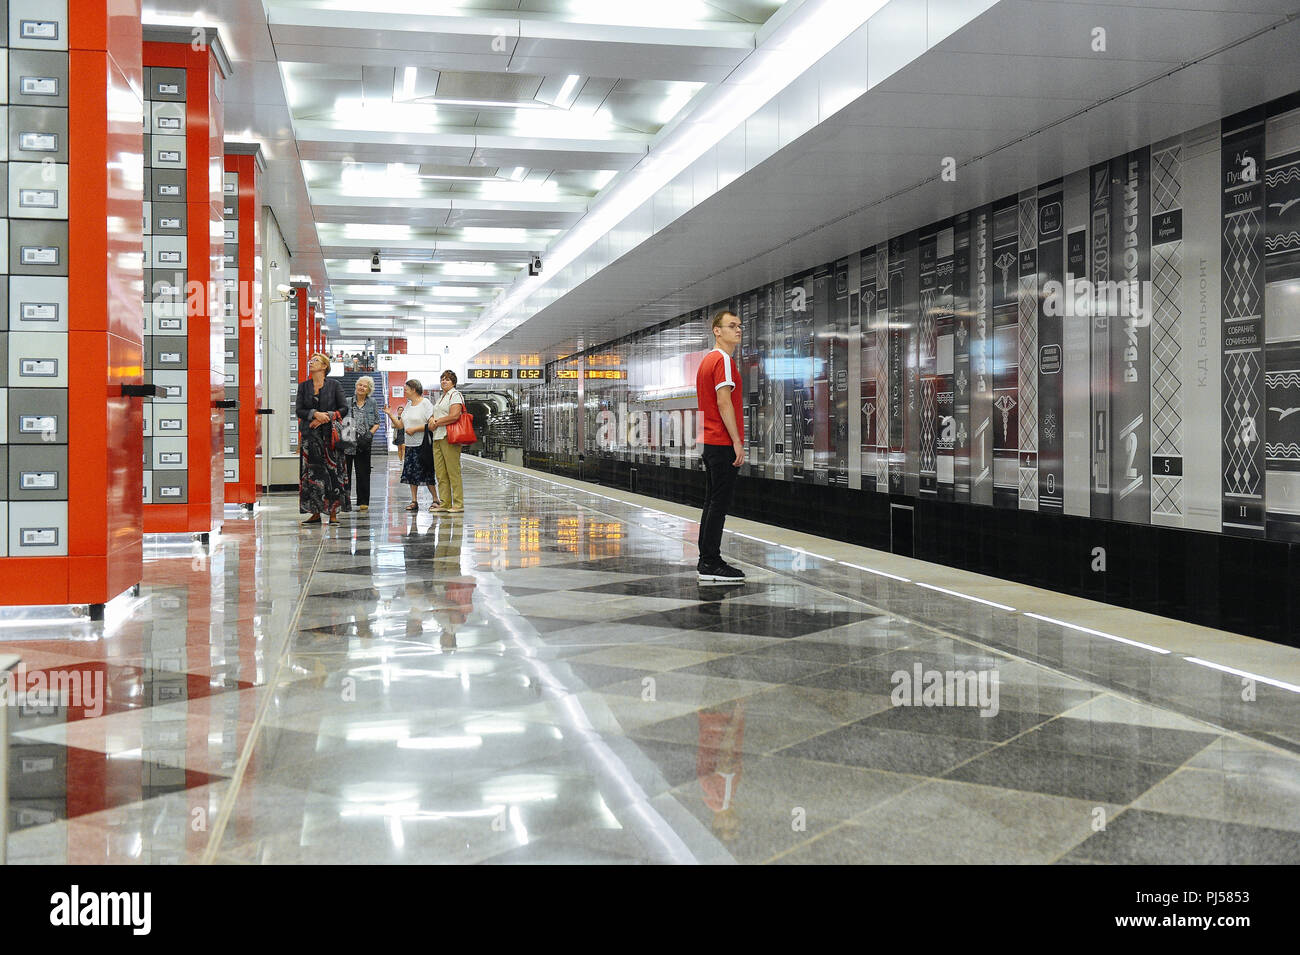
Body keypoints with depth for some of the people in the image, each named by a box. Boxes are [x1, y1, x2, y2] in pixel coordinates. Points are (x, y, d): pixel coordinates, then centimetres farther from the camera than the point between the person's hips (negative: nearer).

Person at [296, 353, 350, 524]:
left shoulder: (334, 385, 4)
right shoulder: (303, 386, 11)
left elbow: (344, 409, 0)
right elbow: (299, 410, 5)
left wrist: (325, 417, -11)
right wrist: (315, 414, -12)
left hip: (330, 434, -2)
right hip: (310, 435, 2)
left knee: (333, 471, -5)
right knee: (312, 472, -2)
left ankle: (333, 512, 0)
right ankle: (315, 513, 2)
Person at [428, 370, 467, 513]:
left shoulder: (455, 395, -4)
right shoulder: (441, 398, 24)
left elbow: (454, 416, -16)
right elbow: (435, 416, 26)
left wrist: (437, 423, -7)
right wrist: (432, 422, 2)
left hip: (449, 437, -9)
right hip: (437, 438, 9)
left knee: (453, 471, -9)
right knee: (440, 473, 6)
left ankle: (458, 504, -6)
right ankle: (445, 503, 10)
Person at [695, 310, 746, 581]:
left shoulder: (708, 360, 18)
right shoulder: (723, 360, -13)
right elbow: (724, 403, -20)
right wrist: (737, 442, -20)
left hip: (709, 443, 10)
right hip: (723, 444, -10)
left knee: (713, 503, 13)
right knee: (719, 503, -8)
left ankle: (706, 561, 17)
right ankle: (711, 564, -6)